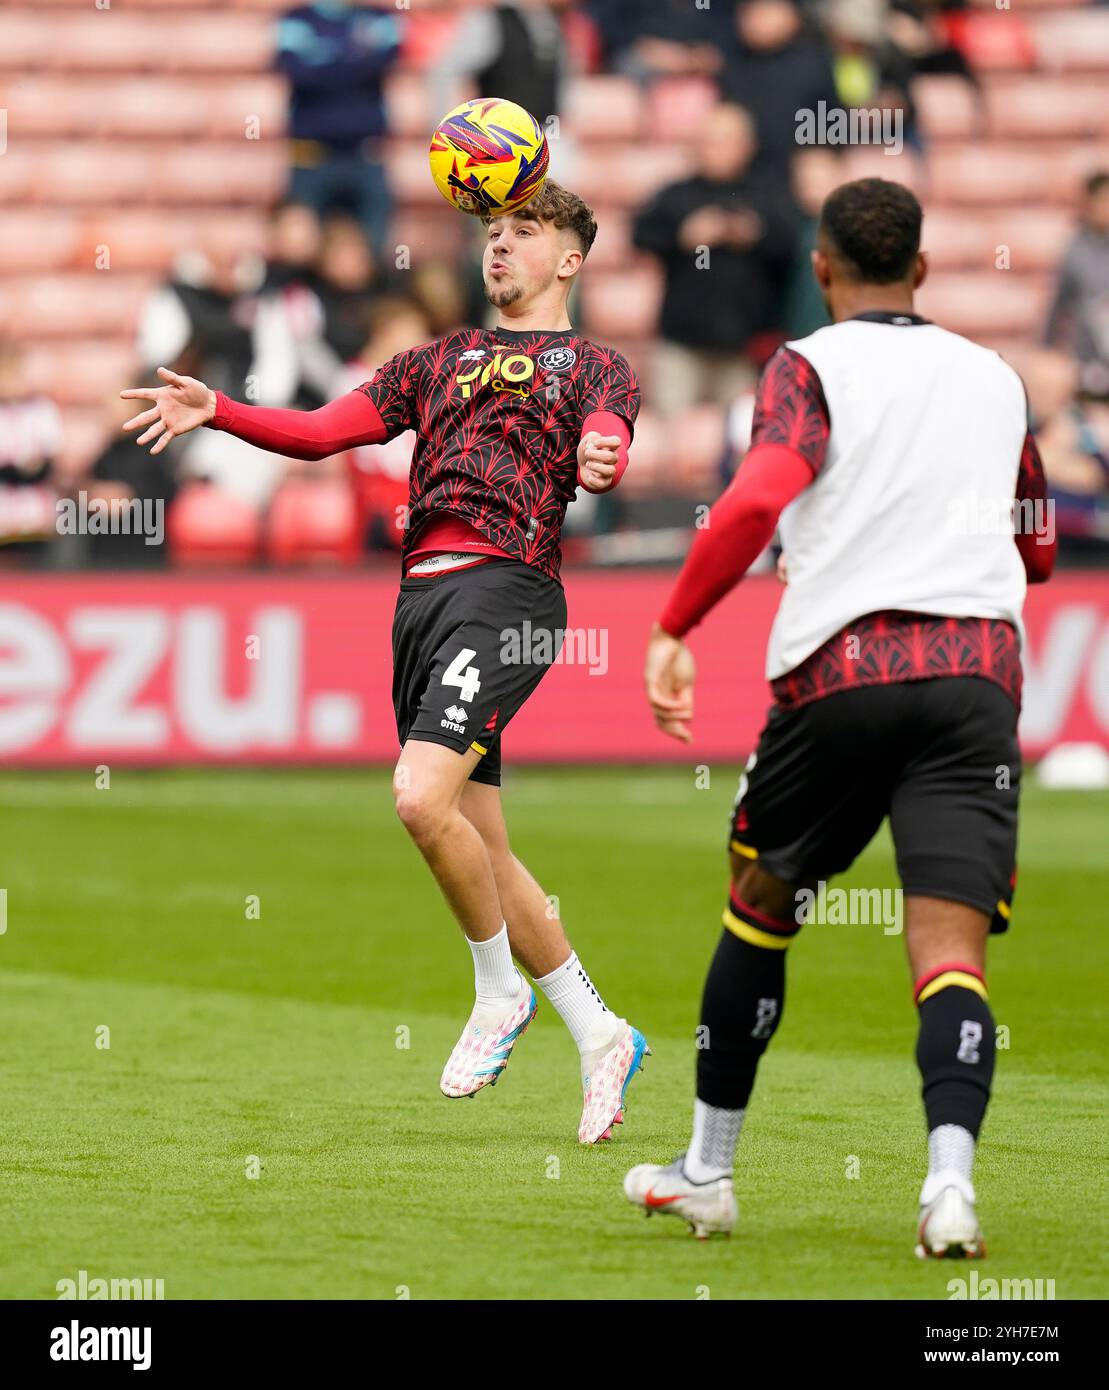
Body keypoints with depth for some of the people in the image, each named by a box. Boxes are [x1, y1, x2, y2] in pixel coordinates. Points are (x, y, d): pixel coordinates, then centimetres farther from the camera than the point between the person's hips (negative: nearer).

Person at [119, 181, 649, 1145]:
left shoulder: (594, 366, 12)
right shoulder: (442, 360, 26)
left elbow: (605, 446, -10)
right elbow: (319, 431, 18)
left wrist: (599, 460, -34)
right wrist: (215, 411, 3)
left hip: (505, 588, -6)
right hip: (423, 593, 6)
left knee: (422, 796, -23)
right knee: (480, 850, 4)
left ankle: (499, 992, -2)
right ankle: (600, 1037, 15)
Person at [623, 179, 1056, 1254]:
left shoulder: (811, 368, 3)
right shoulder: (995, 378, 18)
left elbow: (759, 498, -15)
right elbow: (1037, 552, 29)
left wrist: (672, 630, -11)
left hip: (840, 670, -2)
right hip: (978, 668, 2)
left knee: (760, 904, 19)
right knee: (951, 950, -7)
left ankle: (706, 1171, 27)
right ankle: (950, 1176, -31)